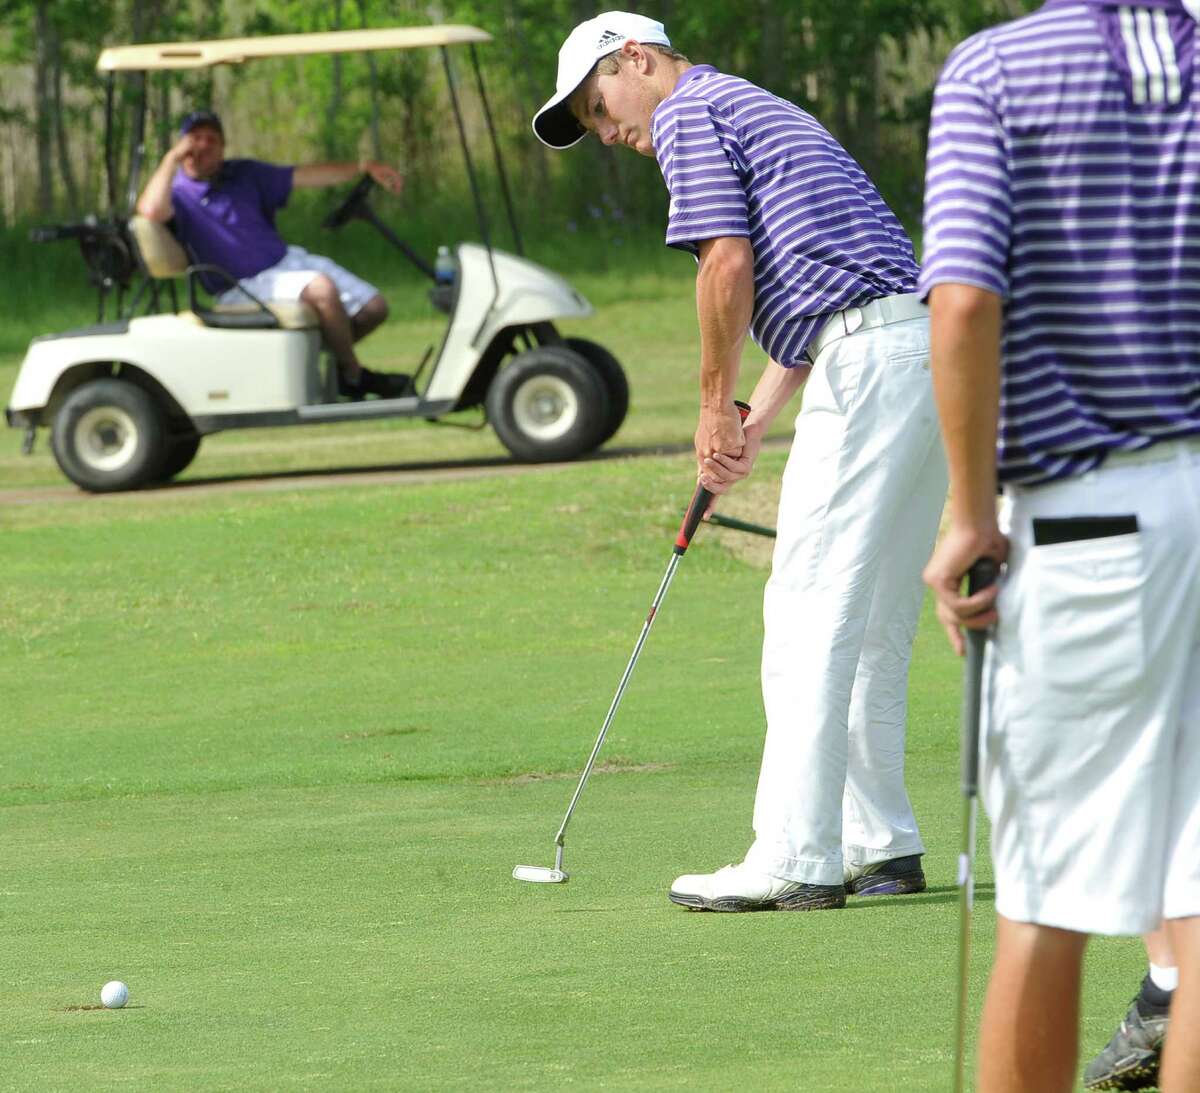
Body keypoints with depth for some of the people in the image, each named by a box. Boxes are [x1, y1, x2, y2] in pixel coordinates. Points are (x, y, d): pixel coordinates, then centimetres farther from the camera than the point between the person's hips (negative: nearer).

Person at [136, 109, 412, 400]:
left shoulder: (244, 174, 14)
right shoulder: (176, 191, -5)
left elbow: (304, 176, 14)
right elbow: (151, 210, -29)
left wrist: (364, 167, 7)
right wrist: (172, 158, -22)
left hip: (287, 260, 7)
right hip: (243, 287, -7)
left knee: (373, 308, -3)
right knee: (321, 289, -33)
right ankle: (354, 376, -14)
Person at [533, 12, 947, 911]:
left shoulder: (691, 111, -1)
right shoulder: (760, 112, 29)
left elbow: (728, 266, -12)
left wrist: (716, 404, -1)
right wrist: (755, 422, 19)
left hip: (867, 365, -10)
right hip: (928, 348, 10)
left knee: (812, 612, -9)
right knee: (876, 627, 14)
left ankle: (796, 860, -11)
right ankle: (880, 845, 16)